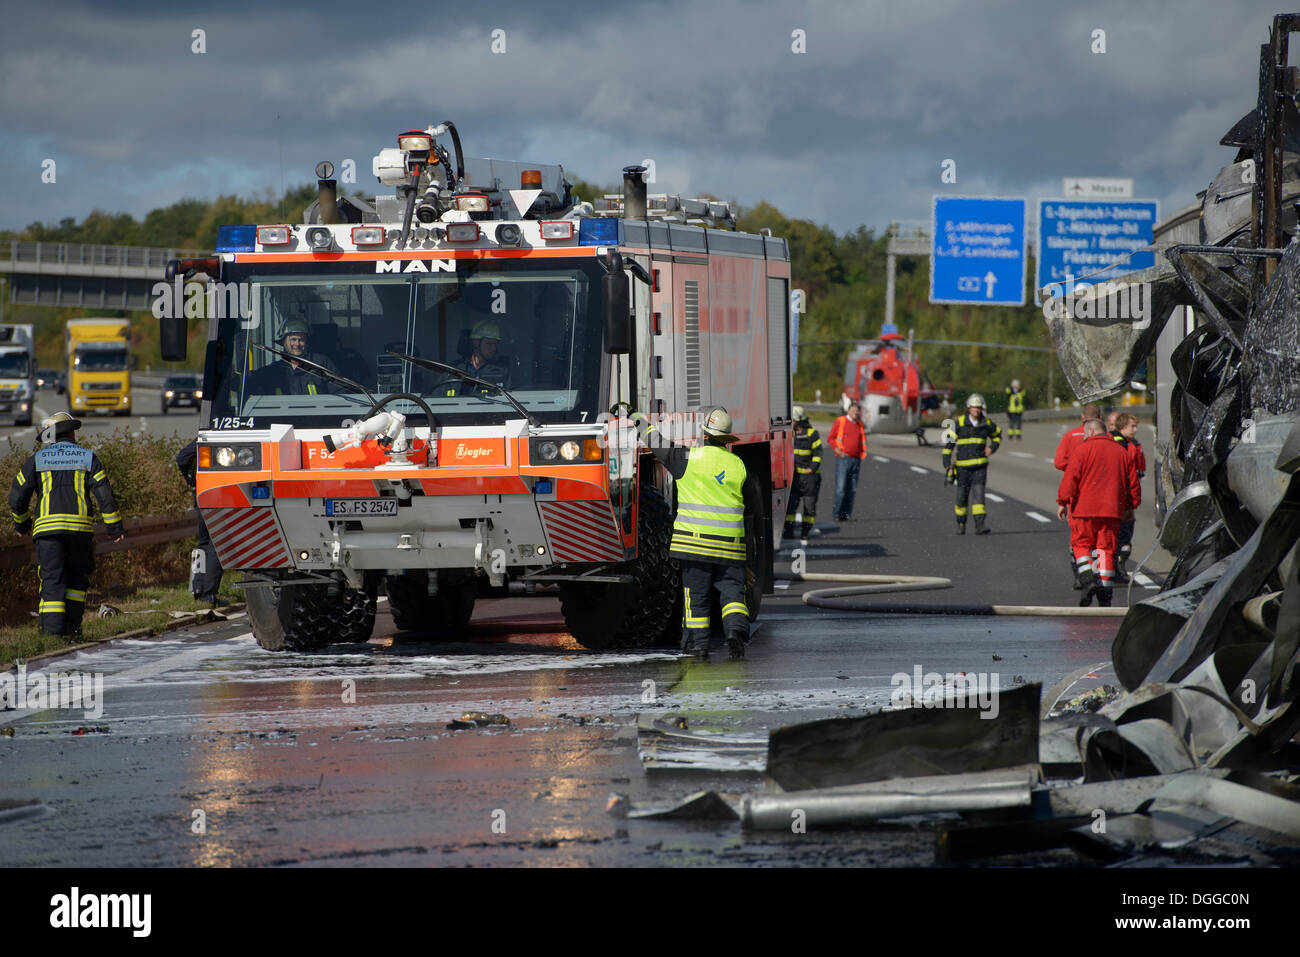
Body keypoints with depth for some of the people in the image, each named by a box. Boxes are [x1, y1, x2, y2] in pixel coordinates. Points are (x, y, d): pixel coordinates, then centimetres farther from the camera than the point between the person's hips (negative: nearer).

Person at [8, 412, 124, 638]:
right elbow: (104, 494, 3)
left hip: (47, 526, -1)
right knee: (77, 577, 15)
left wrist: (21, 523, 26)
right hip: (80, 526, 1)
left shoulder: (37, 460, 9)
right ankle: (72, 625, 12)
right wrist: (114, 526, 8)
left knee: (52, 579, -2)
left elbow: (17, 495, 9)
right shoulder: (87, 458, 10)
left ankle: (52, 628, -13)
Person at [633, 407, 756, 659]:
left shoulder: (689, 458, -5)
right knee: (732, 590, 5)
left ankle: (697, 644, 8)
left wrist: (641, 422, 26)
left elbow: (657, 444, 9)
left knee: (696, 593, 6)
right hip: (730, 543, 2)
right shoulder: (738, 465, 5)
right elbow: (752, 508, 13)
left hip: (695, 538, -2)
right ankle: (736, 627, -18)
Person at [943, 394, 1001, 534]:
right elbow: (948, 442, -3)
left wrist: (992, 447, 3)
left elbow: (997, 434, 22)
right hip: (963, 465, -1)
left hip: (980, 465, 1)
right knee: (962, 495, 5)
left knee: (978, 492, -11)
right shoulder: (959, 423, -7)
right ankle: (961, 524, 25)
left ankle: (980, 525, -16)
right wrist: (946, 463, -8)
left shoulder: (987, 423, 1)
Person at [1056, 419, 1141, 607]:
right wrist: (1129, 507, 25)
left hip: (1084, 508, -4)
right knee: (1105, 549, 5)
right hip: (1112, 510, 4)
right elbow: (1133, 484, 15)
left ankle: (1089, 581, -14)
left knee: (1081, 545, 8)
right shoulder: (1121, 452, 13)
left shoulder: (1083, 450, -2)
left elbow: (1070, 478, -10)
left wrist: (1062, 501, -6)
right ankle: (1104, 596, 0)